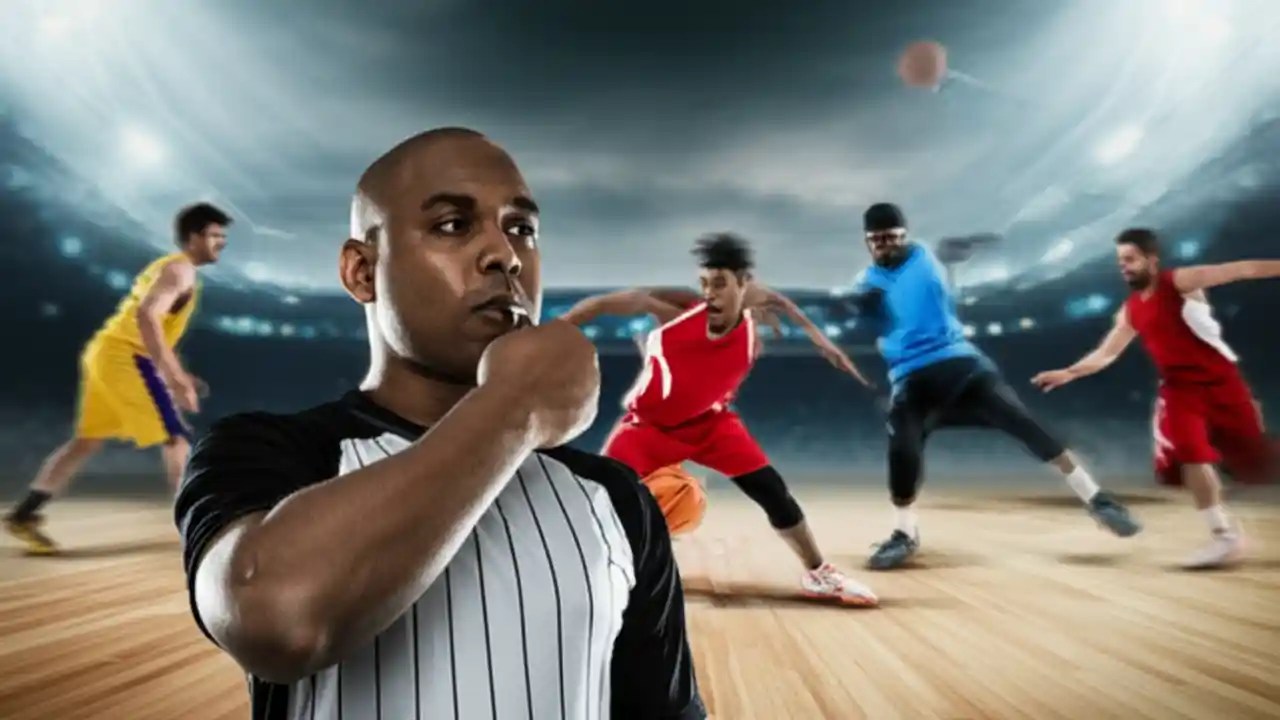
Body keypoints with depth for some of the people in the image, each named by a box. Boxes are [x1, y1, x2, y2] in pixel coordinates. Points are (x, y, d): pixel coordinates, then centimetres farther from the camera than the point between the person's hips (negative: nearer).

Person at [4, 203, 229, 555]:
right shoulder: (181, 270, -10)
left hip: (105, 351, 10)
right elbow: (147, 317, -24)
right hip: (125, 357, -10)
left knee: (86, 441, 15)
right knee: (175, 439, -5)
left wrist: (178, 374, 26)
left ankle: (24, 515, 17)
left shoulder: (167, 266, 22)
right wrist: (173, 376, -27)